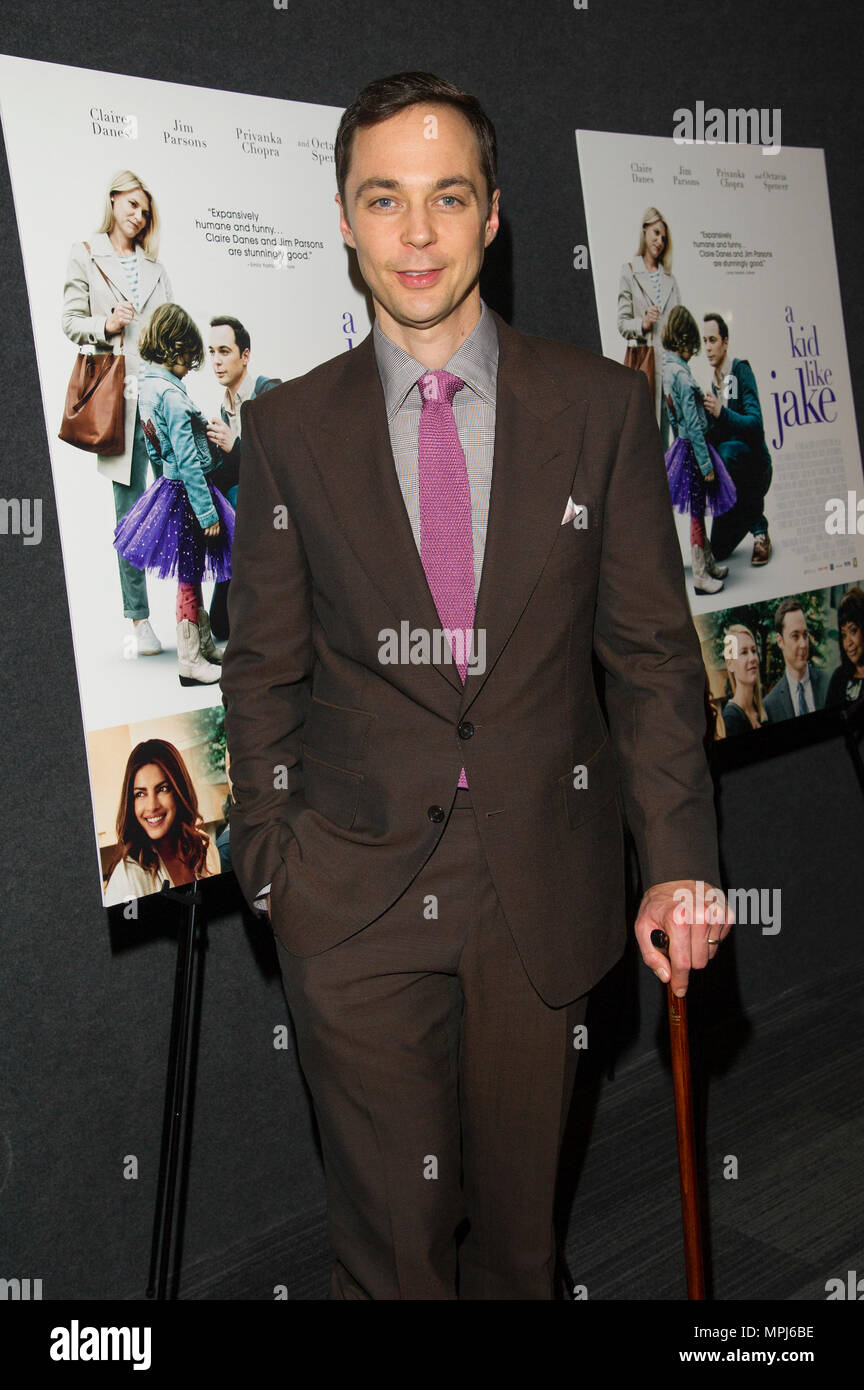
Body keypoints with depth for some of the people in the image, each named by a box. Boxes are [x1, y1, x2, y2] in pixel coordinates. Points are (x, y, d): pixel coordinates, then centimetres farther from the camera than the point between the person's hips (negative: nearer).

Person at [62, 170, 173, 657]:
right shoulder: (85, 257, 10)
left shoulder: (155, 265, 18)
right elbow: (71, 321, 7)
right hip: (120, 393, -3)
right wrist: (106, 326, -12)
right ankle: (140, 620, 4)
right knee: (130, 510, -1)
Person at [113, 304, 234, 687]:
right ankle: (190, 662, 10)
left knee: (191, 572, 19)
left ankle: (205, 647, 31)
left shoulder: (147, 385, 6)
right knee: (189, 577, 1)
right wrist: (208, 514, -21)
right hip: (188, 494, -9)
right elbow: (188, 461, -24)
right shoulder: (171, 394, -23)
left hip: (170, 484, 9)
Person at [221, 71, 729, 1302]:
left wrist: (678, 862, -5)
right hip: (356, 890, 0)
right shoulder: (288, 429, 1)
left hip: (541, 877, 1)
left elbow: (653, 651, 1)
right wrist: (268, 862, 2)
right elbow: (264, 668, 6)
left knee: (518, 1211, 17)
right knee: (391, 1226, 6)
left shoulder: (602, 407, 0)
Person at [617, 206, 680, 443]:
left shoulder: (669, 277, 18)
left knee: (664, 427, 4)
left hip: (669, 359, 4)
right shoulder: (629, 272, 5)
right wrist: (642, 324, -16)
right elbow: (622, 323, 2)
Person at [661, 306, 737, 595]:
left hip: (682, 443, 9)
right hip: (694, 448, -9)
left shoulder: (667, 367, 4)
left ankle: (708, 564, 31)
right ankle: (701, 576, 10)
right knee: (697, 512, 1)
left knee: (698, 510, 19)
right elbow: (693, 424, -22)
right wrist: (706, 464, -19)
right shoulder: (681, 374, -23)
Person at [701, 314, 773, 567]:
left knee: (728, 451, -40)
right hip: (730, 473, 6)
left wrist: (722, 412, -38)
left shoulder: (741, 369, -12)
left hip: (755, 467, -6)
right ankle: (753, 512, 30)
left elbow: (756, 424, -24)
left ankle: (759, 528, -21)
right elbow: (711, 437, 5)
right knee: (718, 549, 1)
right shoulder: (713, 383, 8)